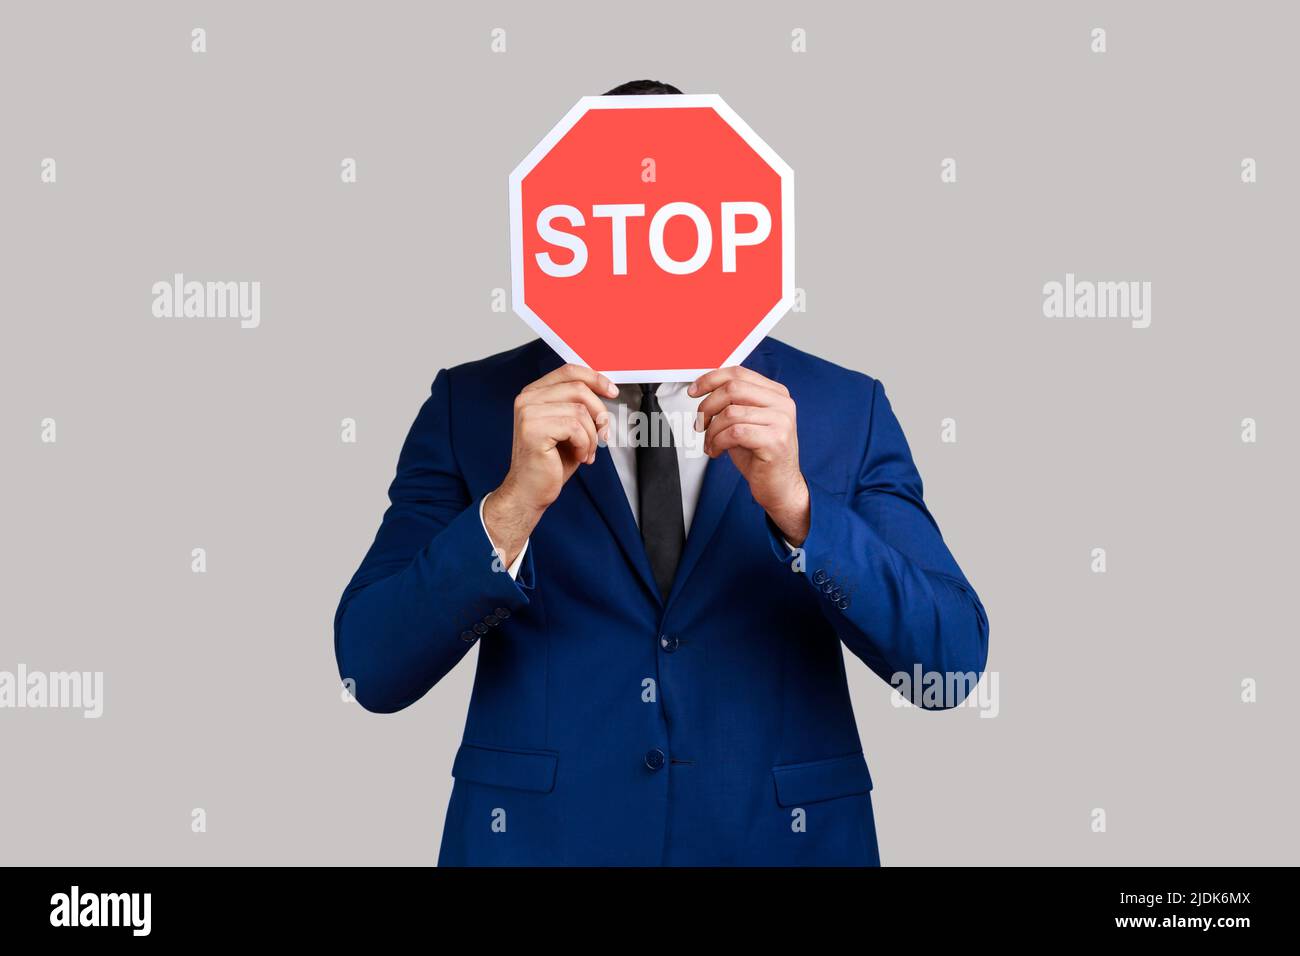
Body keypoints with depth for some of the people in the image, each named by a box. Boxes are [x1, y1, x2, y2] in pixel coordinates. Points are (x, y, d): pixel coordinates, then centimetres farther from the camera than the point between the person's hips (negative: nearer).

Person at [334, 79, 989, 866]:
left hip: (781, 839, 1)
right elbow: (374, 670, -10)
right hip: (539, 840, 0)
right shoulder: (472, 406, -4)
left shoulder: (845, 409, -3)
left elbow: (951, 658, -11)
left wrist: (794, 504, -25)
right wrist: (513, 505, -25)